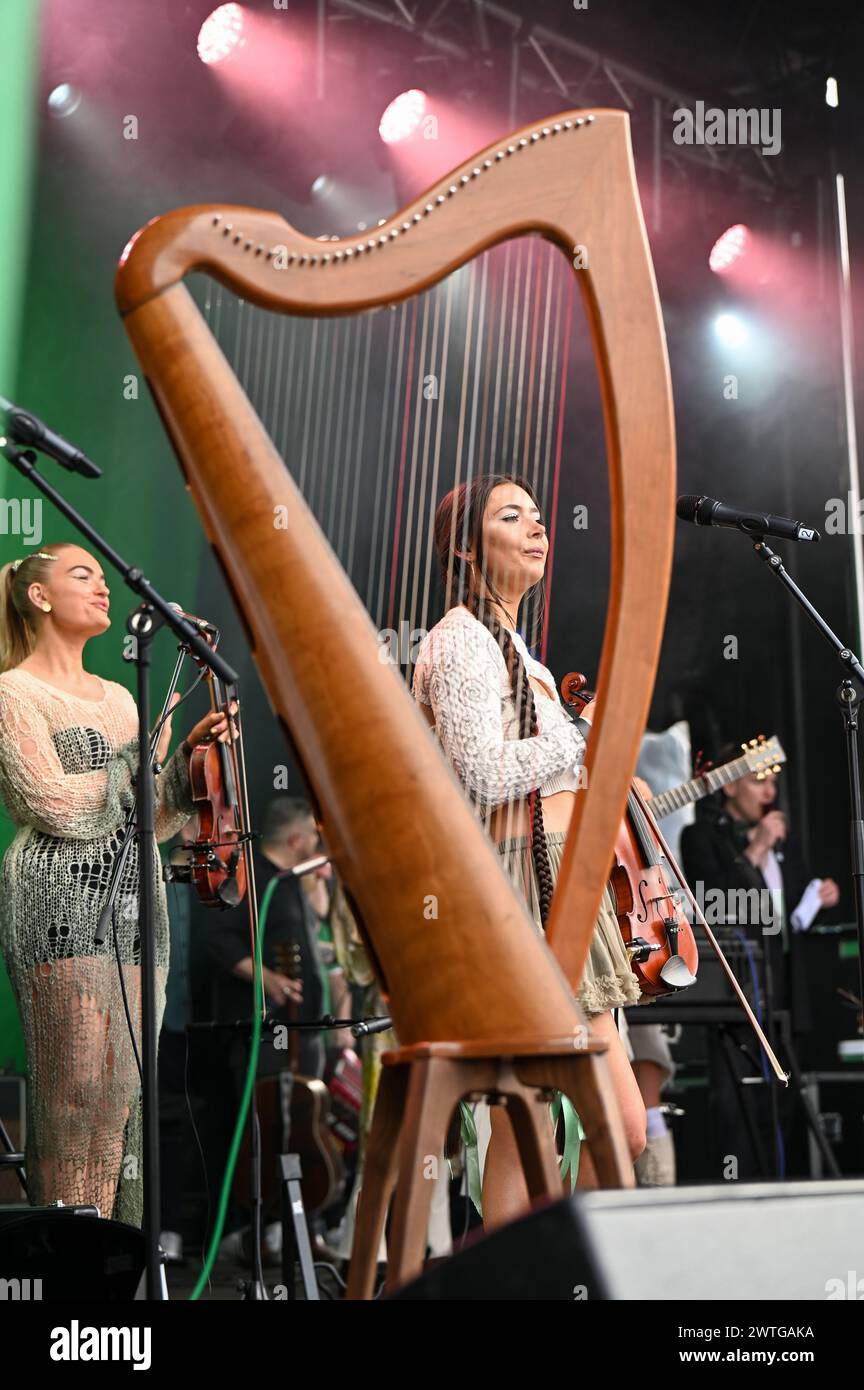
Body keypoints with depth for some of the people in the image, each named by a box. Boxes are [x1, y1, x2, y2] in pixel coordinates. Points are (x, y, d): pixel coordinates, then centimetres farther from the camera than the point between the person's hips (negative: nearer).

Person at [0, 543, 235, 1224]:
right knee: (81, 1092, -9)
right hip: (65, 906, -7)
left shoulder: (120, 698, 21)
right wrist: (139, 760, -2)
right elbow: (59, 808, -13)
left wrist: (191, 754, 6)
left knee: (127, 1091, 6)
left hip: (136, 909, 7)